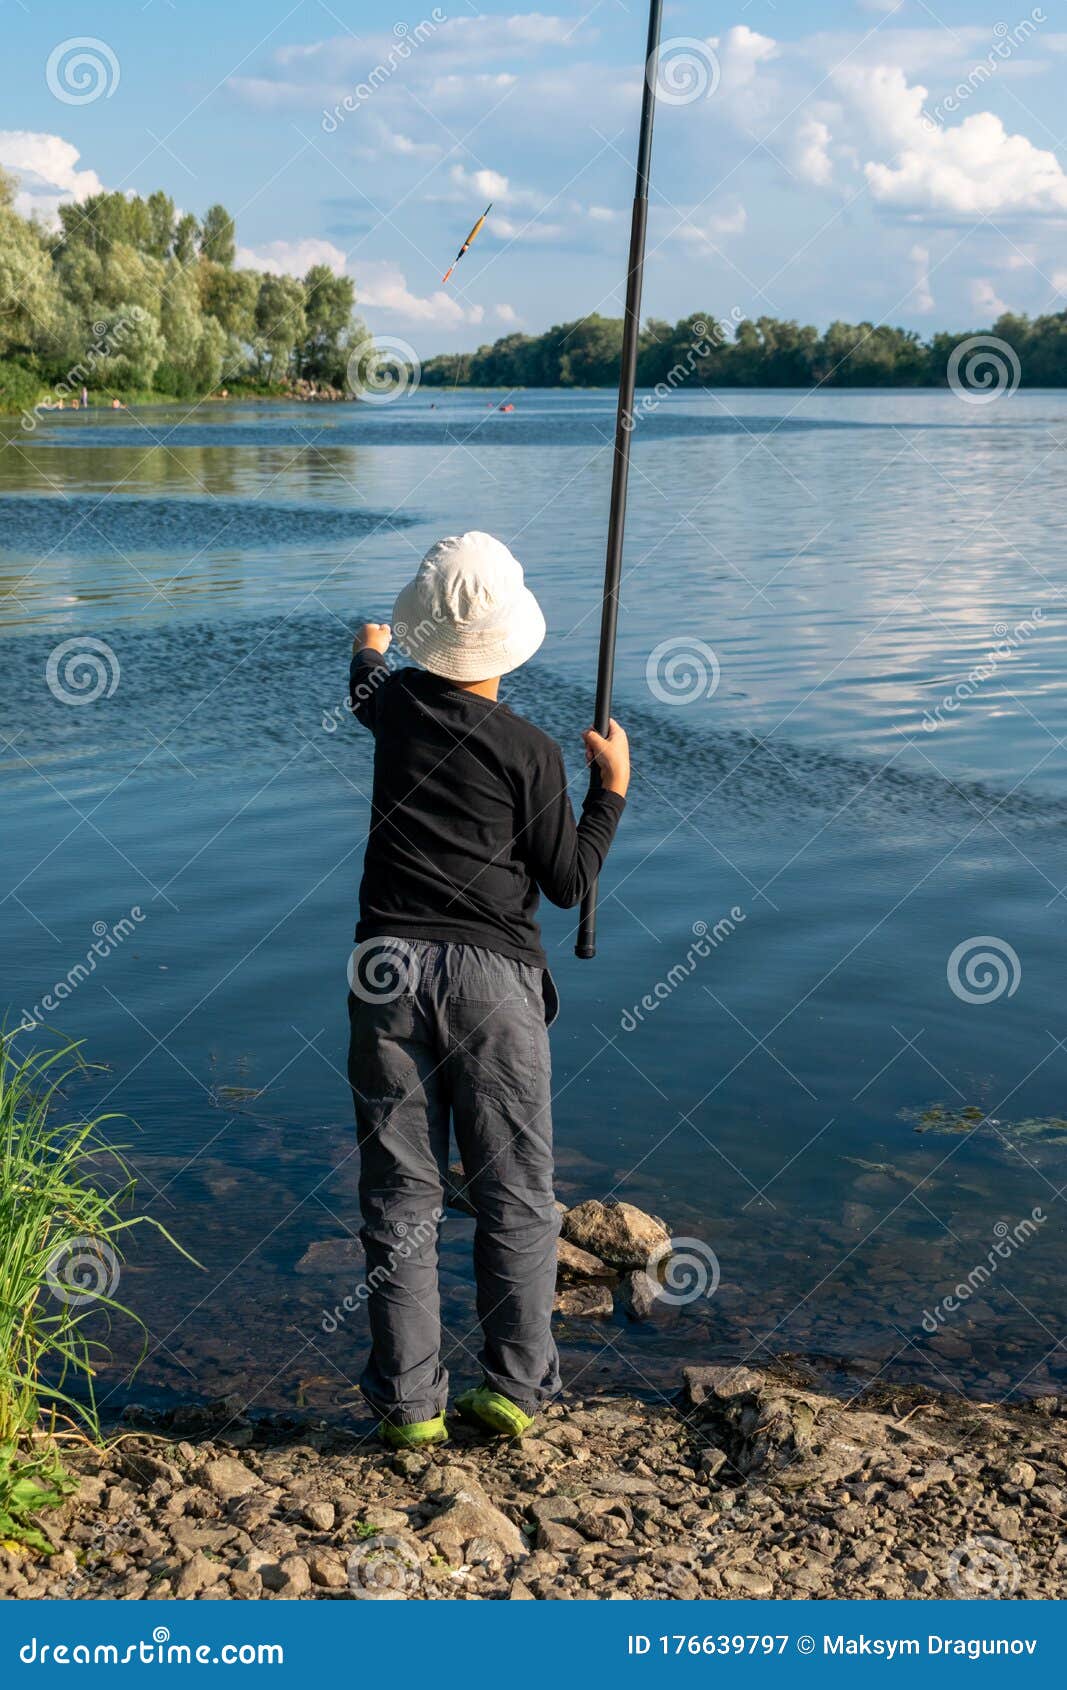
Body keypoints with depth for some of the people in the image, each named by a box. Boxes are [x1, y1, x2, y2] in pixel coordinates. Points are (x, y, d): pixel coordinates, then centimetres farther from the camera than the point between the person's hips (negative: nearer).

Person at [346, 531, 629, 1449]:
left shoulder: (399, 703, 6)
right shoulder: (529, 751, -5)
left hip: (389, 967, 3)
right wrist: (614, 789, 12)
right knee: (516, 1192, 8)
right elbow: (570, 882, 1)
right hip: (491, 974, -3)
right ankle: (515, 1389, 11)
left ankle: (409, 1402, 11)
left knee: (400, 1193, 7)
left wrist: (368, 651, 55)